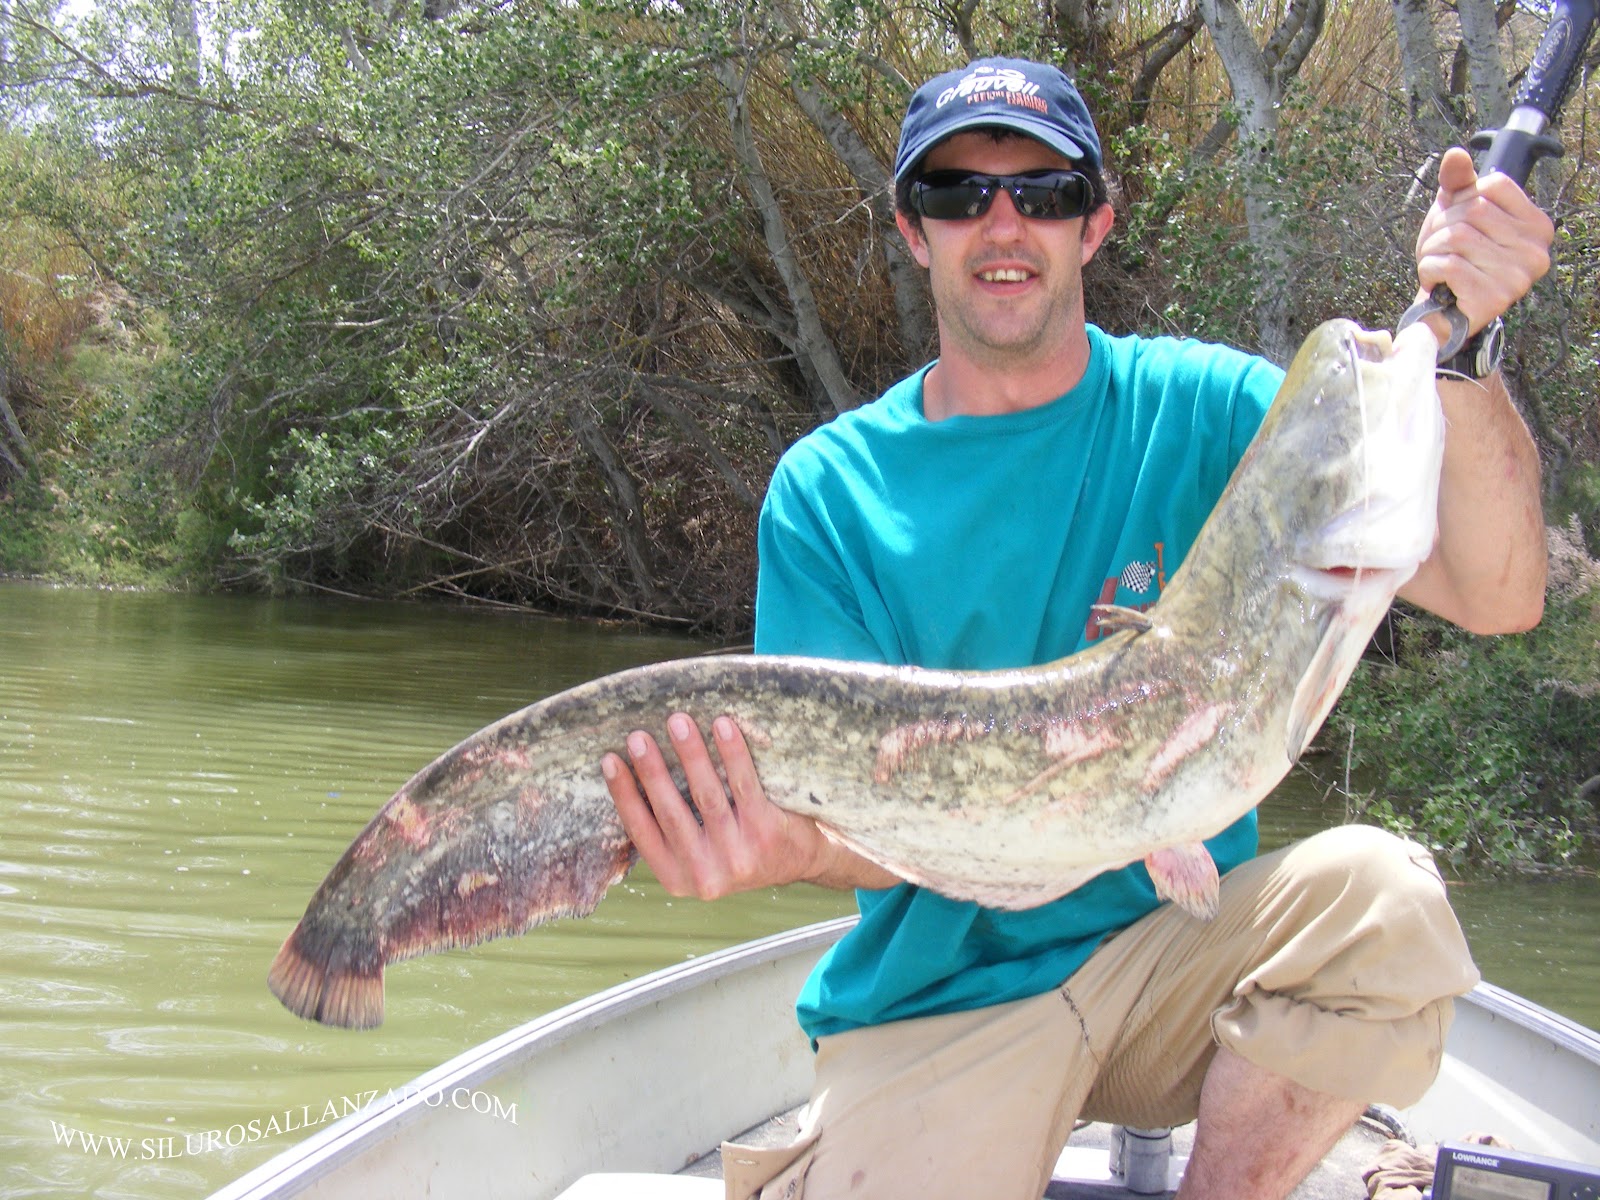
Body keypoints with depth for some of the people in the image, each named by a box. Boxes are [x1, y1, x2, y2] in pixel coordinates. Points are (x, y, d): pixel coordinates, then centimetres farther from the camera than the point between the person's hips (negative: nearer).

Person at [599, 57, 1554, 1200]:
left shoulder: (1205, 408, -3)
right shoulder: (828, 488, -3)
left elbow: (1496, 598, -13)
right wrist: (802, 840, -36)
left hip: (1180, 946, 1)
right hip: (942, 996, 0)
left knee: (1379, 895, -27)